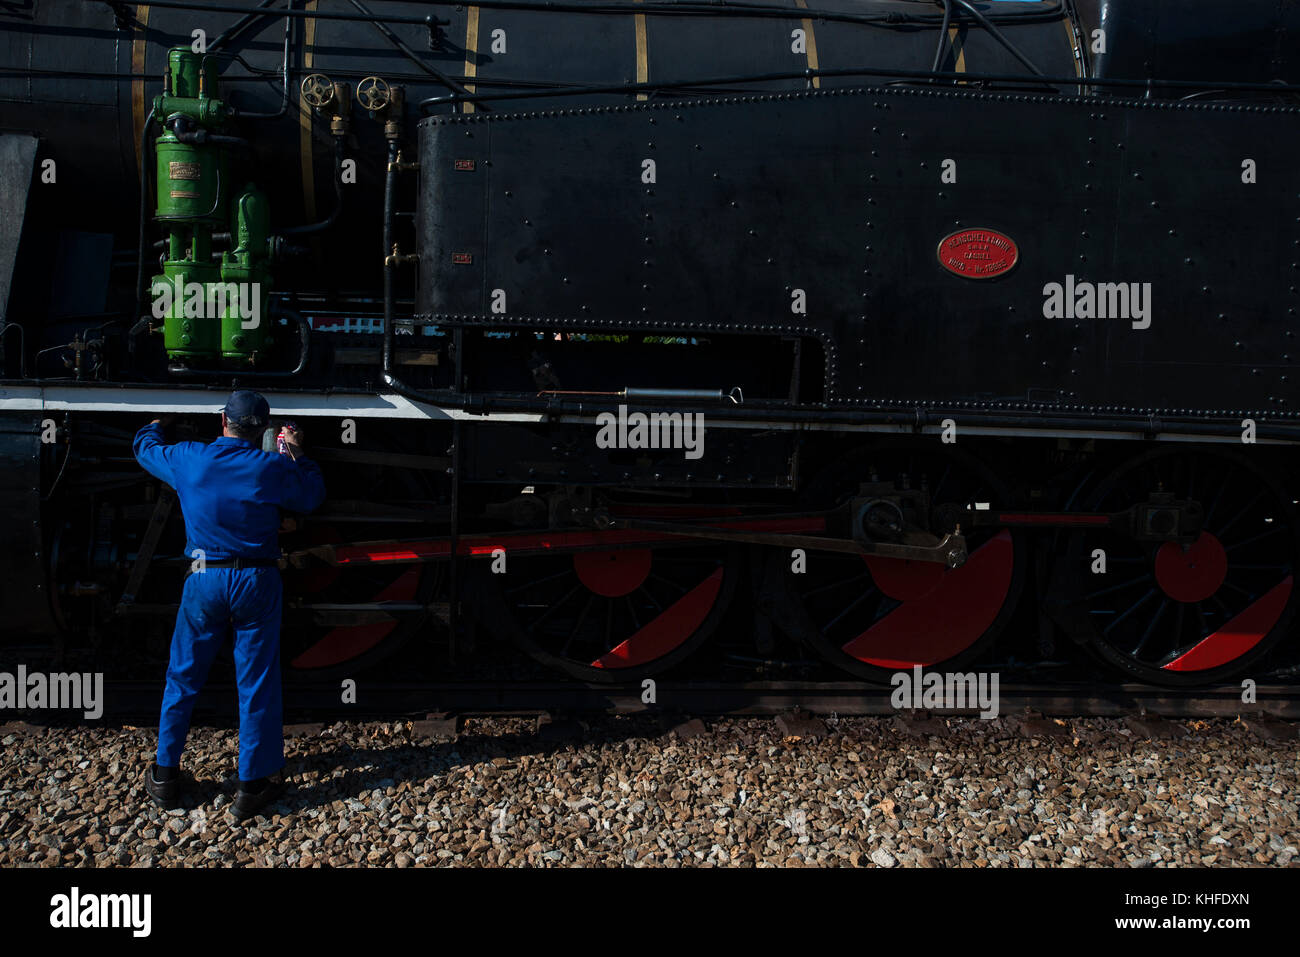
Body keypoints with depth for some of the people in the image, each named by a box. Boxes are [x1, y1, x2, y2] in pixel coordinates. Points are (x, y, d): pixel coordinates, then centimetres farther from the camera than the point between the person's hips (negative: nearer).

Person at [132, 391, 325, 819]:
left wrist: (155, 423, 41)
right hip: (256, 581, -2)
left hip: (204, 581, 2)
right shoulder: (272, 468, -9)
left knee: (182, 678, 16)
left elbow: (145, 448, 19)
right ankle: (253, 785, 12)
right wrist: (297, 455, 19)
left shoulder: (186, 459, -2)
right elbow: (312, 497, 7)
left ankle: (165, 777, 26)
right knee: (256, 684, 6)